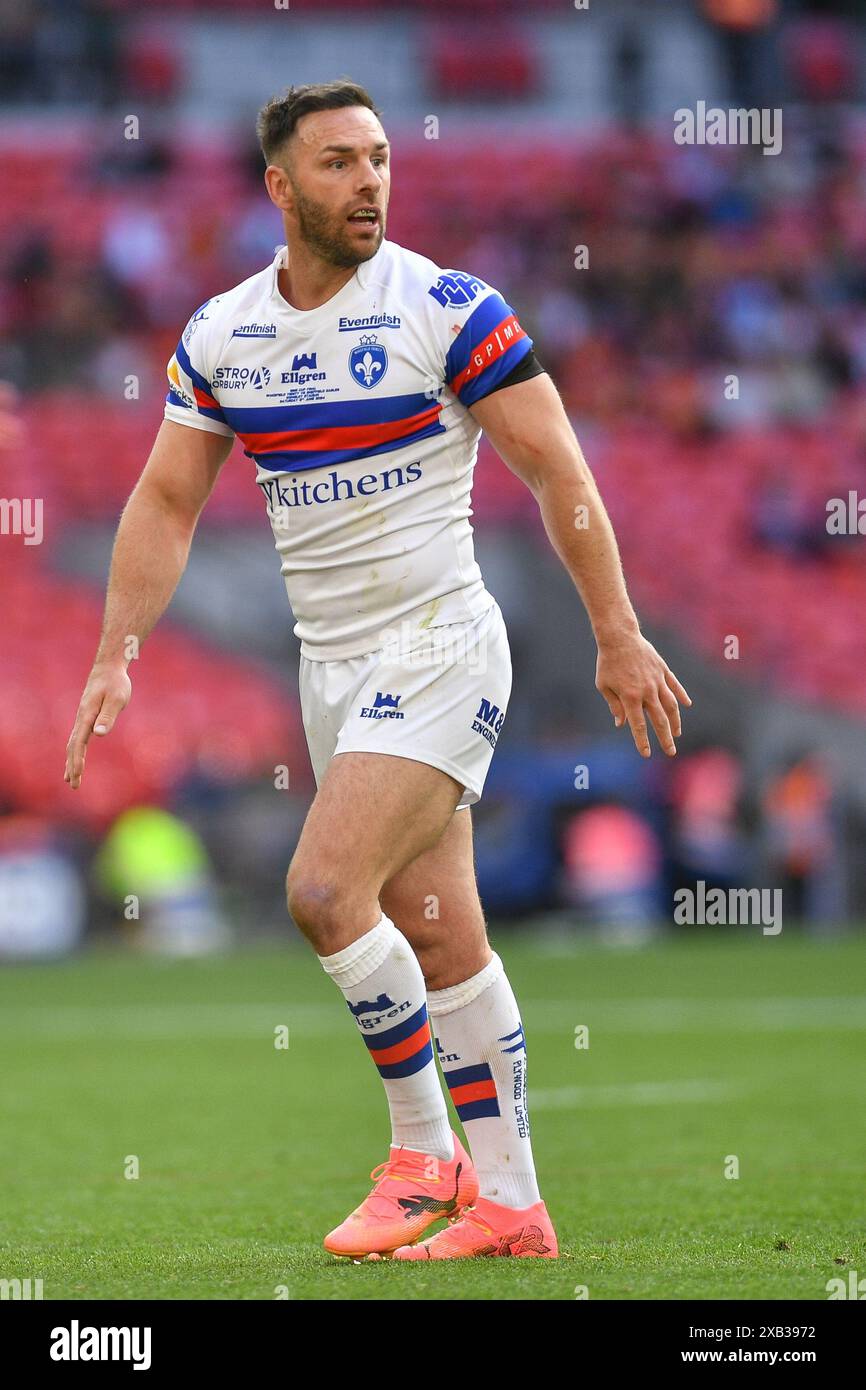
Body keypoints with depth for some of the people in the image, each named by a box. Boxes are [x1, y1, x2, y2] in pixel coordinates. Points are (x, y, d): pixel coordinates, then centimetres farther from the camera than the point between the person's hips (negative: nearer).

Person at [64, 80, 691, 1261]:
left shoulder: (447, 310, -10)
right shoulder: (219, 336, 5)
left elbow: (556, 470, -8)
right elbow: (167, 500, 11)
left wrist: (618, 636, -9)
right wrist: (116, 658, 4)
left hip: (440, 644, -6)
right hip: (332, 664, 6)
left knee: (325, 889, -19)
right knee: (441, 943, 8)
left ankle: (426, 1152, -4)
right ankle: (510, 1206, 13)